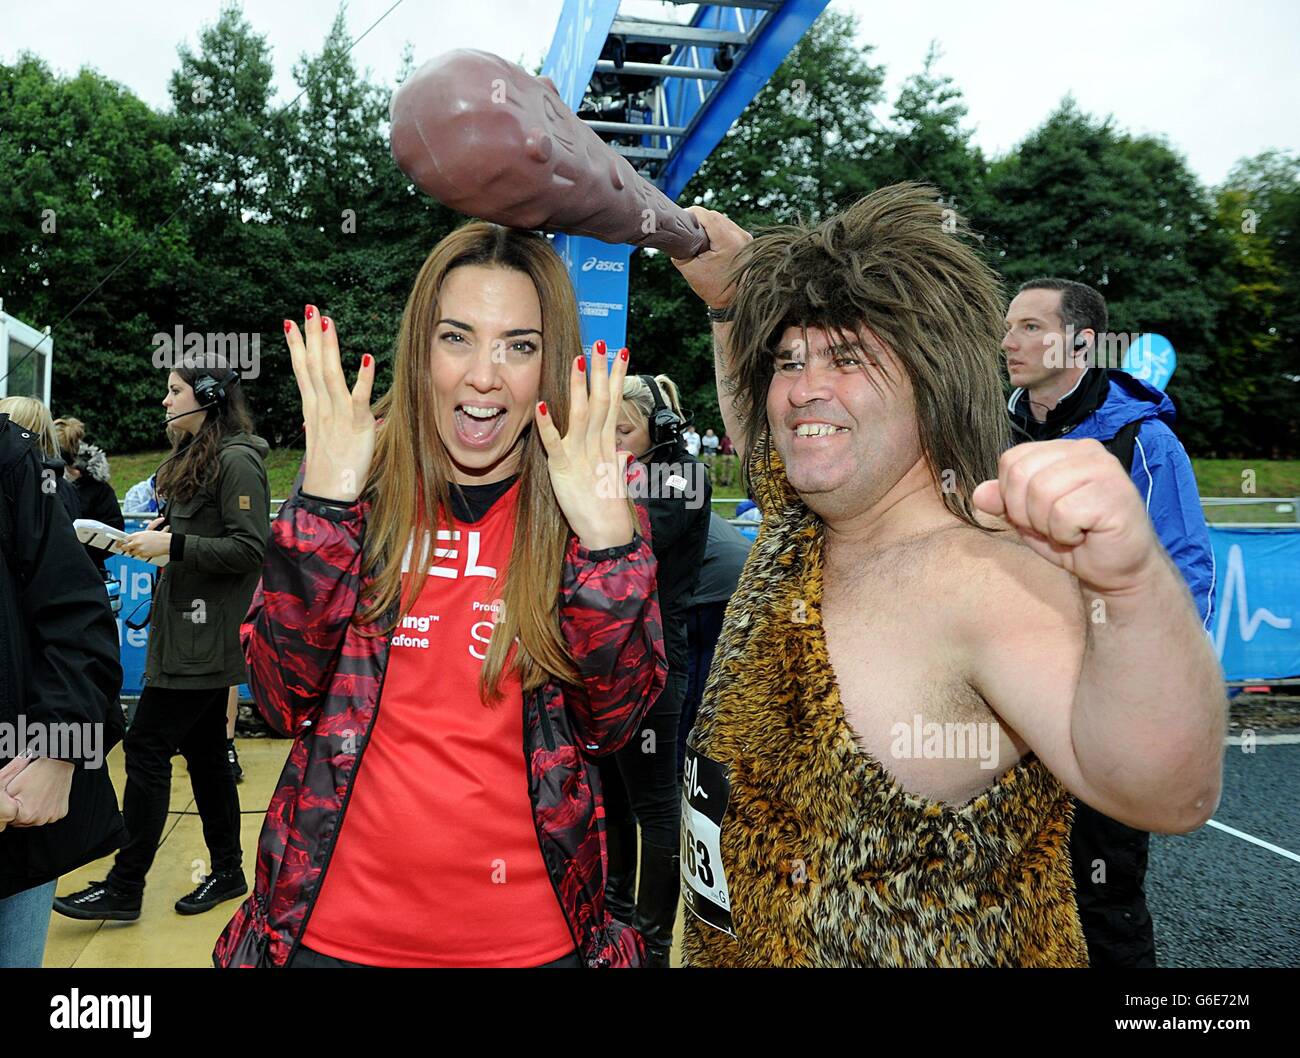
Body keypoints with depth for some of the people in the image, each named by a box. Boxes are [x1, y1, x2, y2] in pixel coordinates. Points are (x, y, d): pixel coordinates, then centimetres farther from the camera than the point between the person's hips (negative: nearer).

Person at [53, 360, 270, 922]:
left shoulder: (237, 461, -13)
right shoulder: (194, 456, 17)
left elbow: (250, 549, -19)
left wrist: (172, 544, -19)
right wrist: (163, 531, 5)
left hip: (205, 639, -10)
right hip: (187, 631, 10)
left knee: (147, 748, -4)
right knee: (204, 753, 14)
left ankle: (124, 889, 7)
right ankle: (227, 871, 25)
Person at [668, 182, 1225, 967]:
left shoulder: (981, 574, -29)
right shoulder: (798, 521, -4)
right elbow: (755, 427, 16)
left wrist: (1134, 584, -59)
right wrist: (730, 296, -1)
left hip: (915, 951, -8)